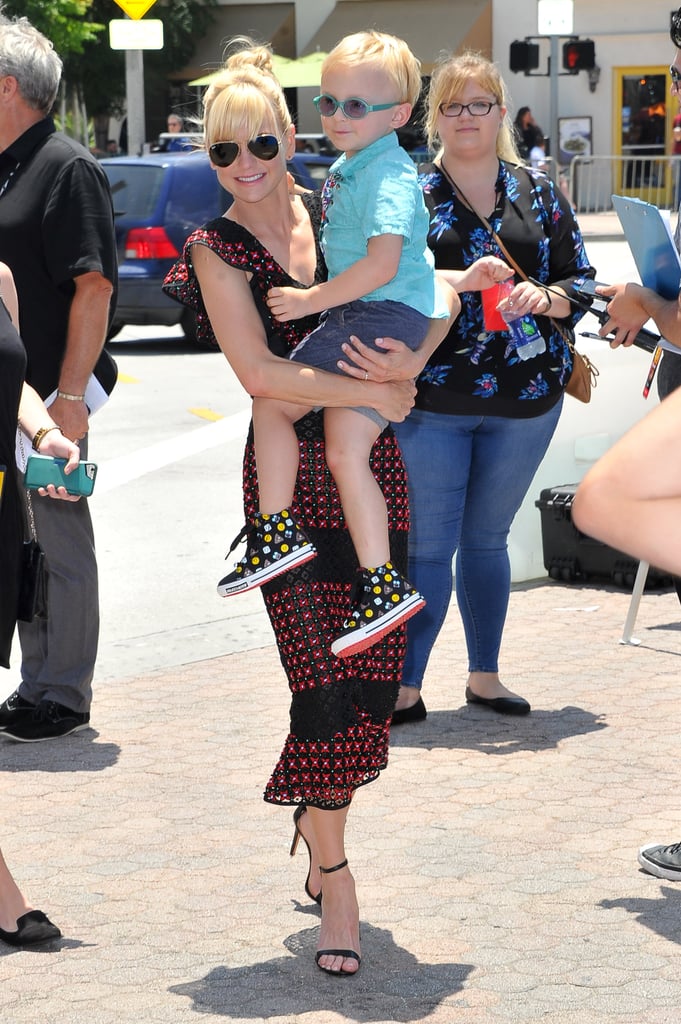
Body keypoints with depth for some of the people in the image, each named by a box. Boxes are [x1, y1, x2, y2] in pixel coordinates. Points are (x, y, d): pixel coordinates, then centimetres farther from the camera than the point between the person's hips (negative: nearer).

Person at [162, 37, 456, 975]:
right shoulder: (216, 248, -3)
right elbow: (260, 373, -14)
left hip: (374, 470, 4)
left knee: (373, 677, 4)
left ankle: (319, 821, 32)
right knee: (325, 681, -9)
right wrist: (374, 392, -12)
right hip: (289, 479, -3)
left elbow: (438, 295, 10)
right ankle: (332, 877, 6)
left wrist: (413, 359, -10)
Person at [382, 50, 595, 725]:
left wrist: (547, 298, -12)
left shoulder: (538, 193, 9)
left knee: (487, 538, 16)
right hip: (430, 401, -3)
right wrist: (462, 281, -21)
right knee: (426, 544, -2)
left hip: (525, 400, 3)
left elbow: (581, 279, 9)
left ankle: (485, 675, 27)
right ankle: (406, 688, 5)